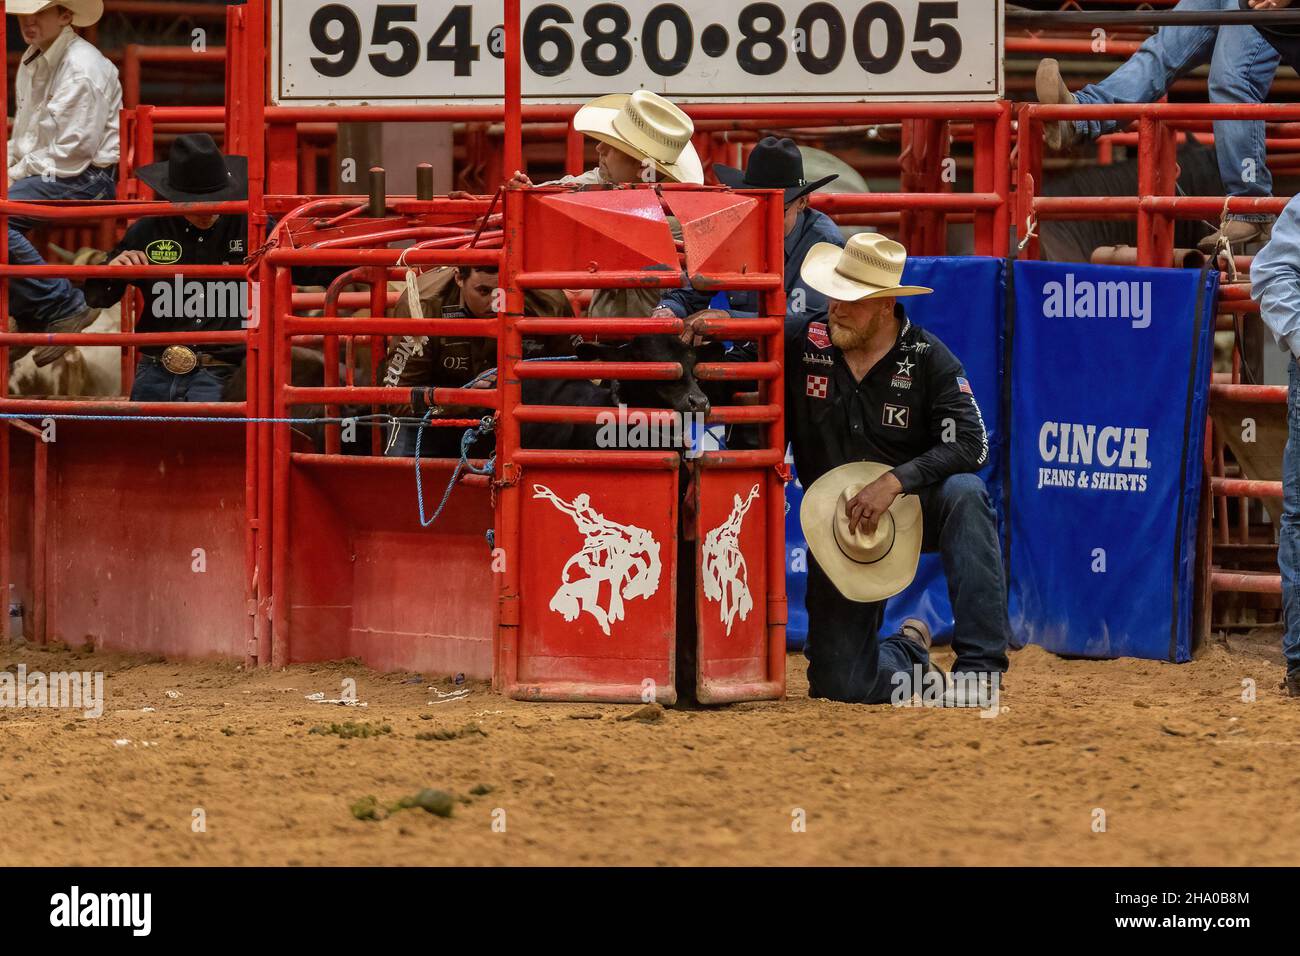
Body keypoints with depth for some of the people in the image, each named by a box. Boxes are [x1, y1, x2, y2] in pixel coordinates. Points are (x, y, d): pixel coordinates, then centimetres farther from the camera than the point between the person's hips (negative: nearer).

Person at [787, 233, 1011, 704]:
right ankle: (907, 654, 35)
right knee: (840, 685, -6)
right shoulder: (800, 342, -7)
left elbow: (970, 445, -21)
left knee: (964, 494, -37)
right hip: (839, 525, 2)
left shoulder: (928, 359, -11)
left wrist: (895, 480, -33)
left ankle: (979, 668, -33)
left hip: (913, 509, -2)